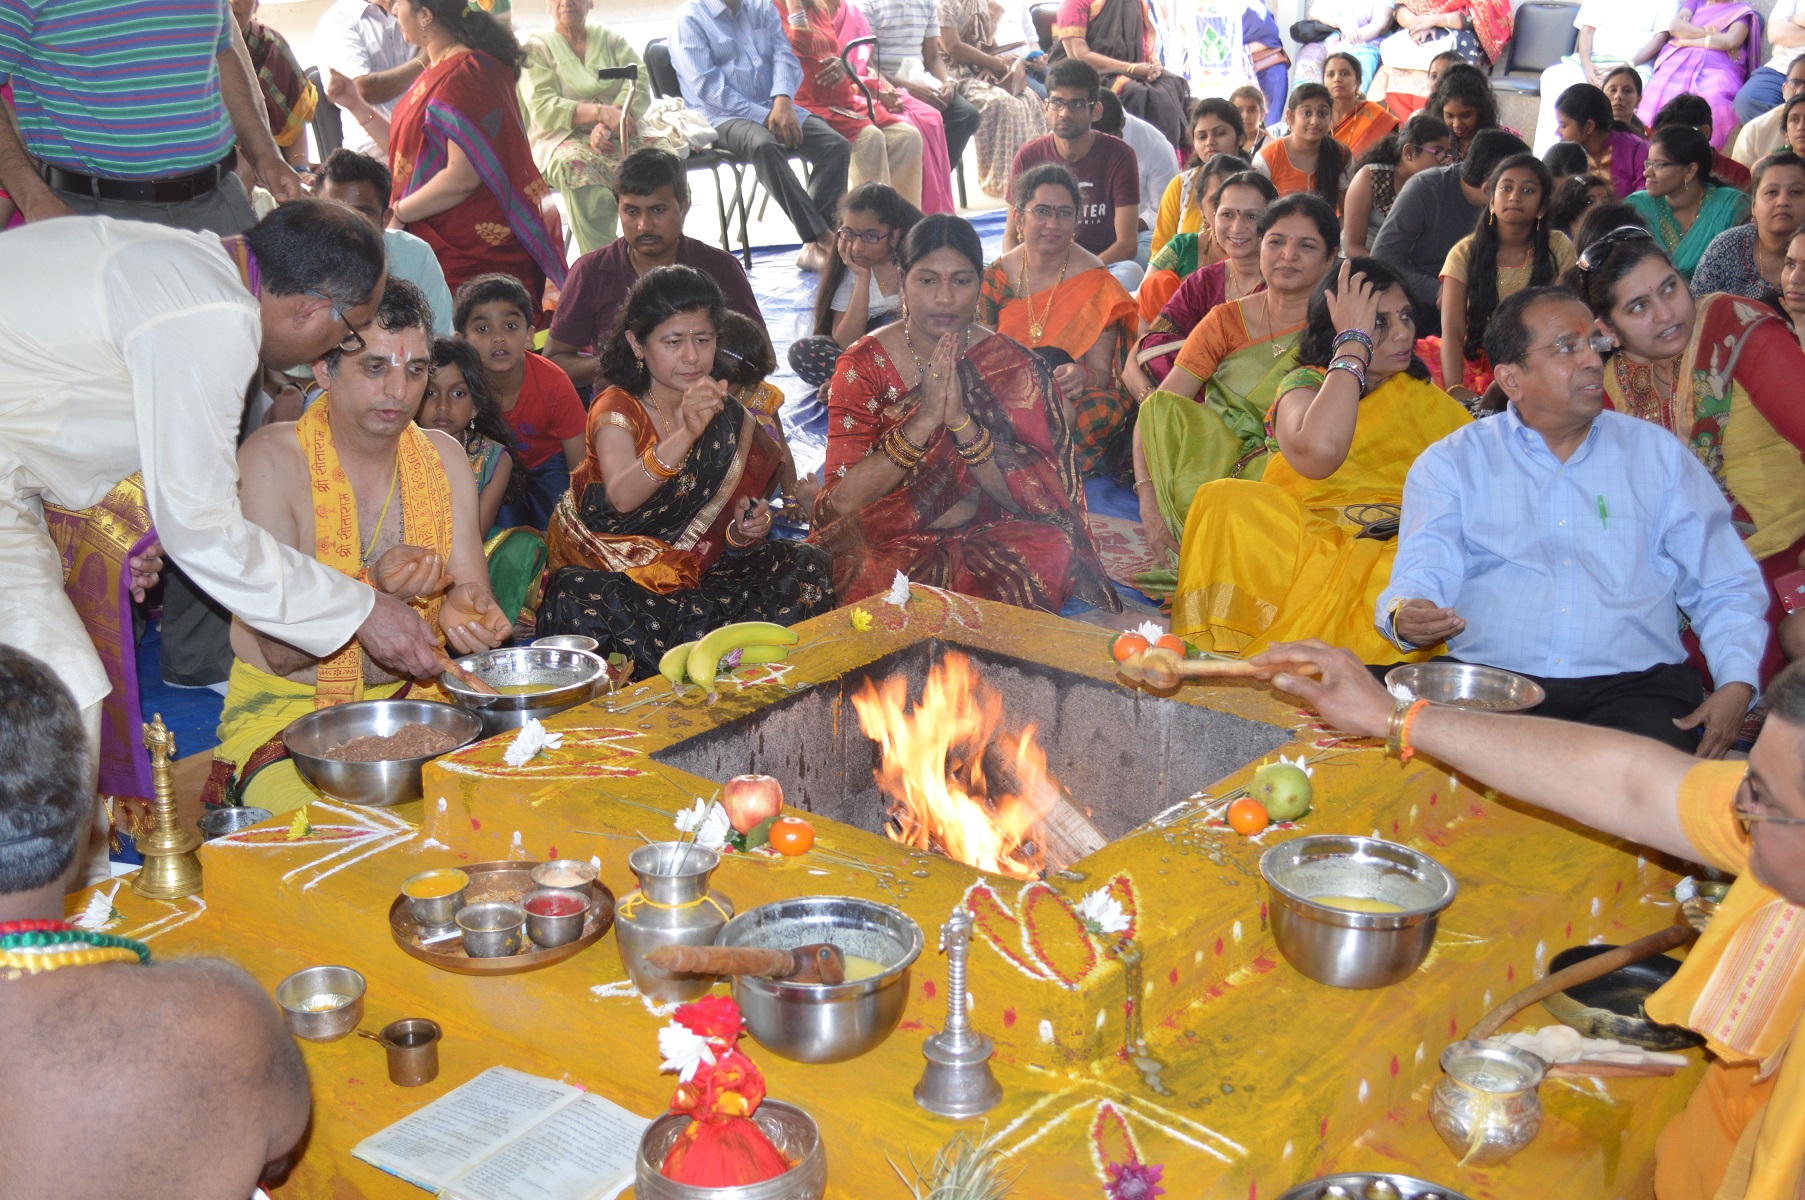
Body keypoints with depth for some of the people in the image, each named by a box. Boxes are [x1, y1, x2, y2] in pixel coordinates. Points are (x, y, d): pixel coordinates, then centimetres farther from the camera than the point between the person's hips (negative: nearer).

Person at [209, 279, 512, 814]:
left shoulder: (443, 458, 6)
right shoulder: (272, 460, -10)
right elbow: (280, 650, -15)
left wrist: (467, 608, -21)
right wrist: (373, 590, -33)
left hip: (413, 698, 5)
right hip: (285, 713, -5)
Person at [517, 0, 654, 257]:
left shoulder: (610, 38, 18)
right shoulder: (537, 47, 8)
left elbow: (640, 83, 1)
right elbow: (543, 109, -7)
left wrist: (608, 125, -19)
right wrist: (602, 112, -22)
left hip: (623, 133, 3)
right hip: (564, 138, -2)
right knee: (574, 165, -39)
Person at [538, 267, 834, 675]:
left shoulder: (733, 421, 4)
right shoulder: (617, 410, -10)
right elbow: (621, 499, -32)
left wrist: (742, 532, -13)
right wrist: (686, 434, -46)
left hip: (689, 569, 4)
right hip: (602, 570, -4)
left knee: (804, 564, -15)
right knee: (578, 601, -38)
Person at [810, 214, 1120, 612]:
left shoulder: (1014, 367, -2)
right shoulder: (864, 365, -4)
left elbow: (1038, 498, -10)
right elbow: (843, 499, -13)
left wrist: (961, 419, -23)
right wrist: (924, 418, -23)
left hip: (987, 538, 2)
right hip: (889, 543, -1)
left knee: (1050, 546, -29)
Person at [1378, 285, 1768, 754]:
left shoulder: (1658, 453, 17)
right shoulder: (1449, 463, 12)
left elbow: (1726, 589, 17)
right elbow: (1421, 576, 0)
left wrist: (1736, 685, -2)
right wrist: (1405, 616, -26)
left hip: (1634, 685, 1)